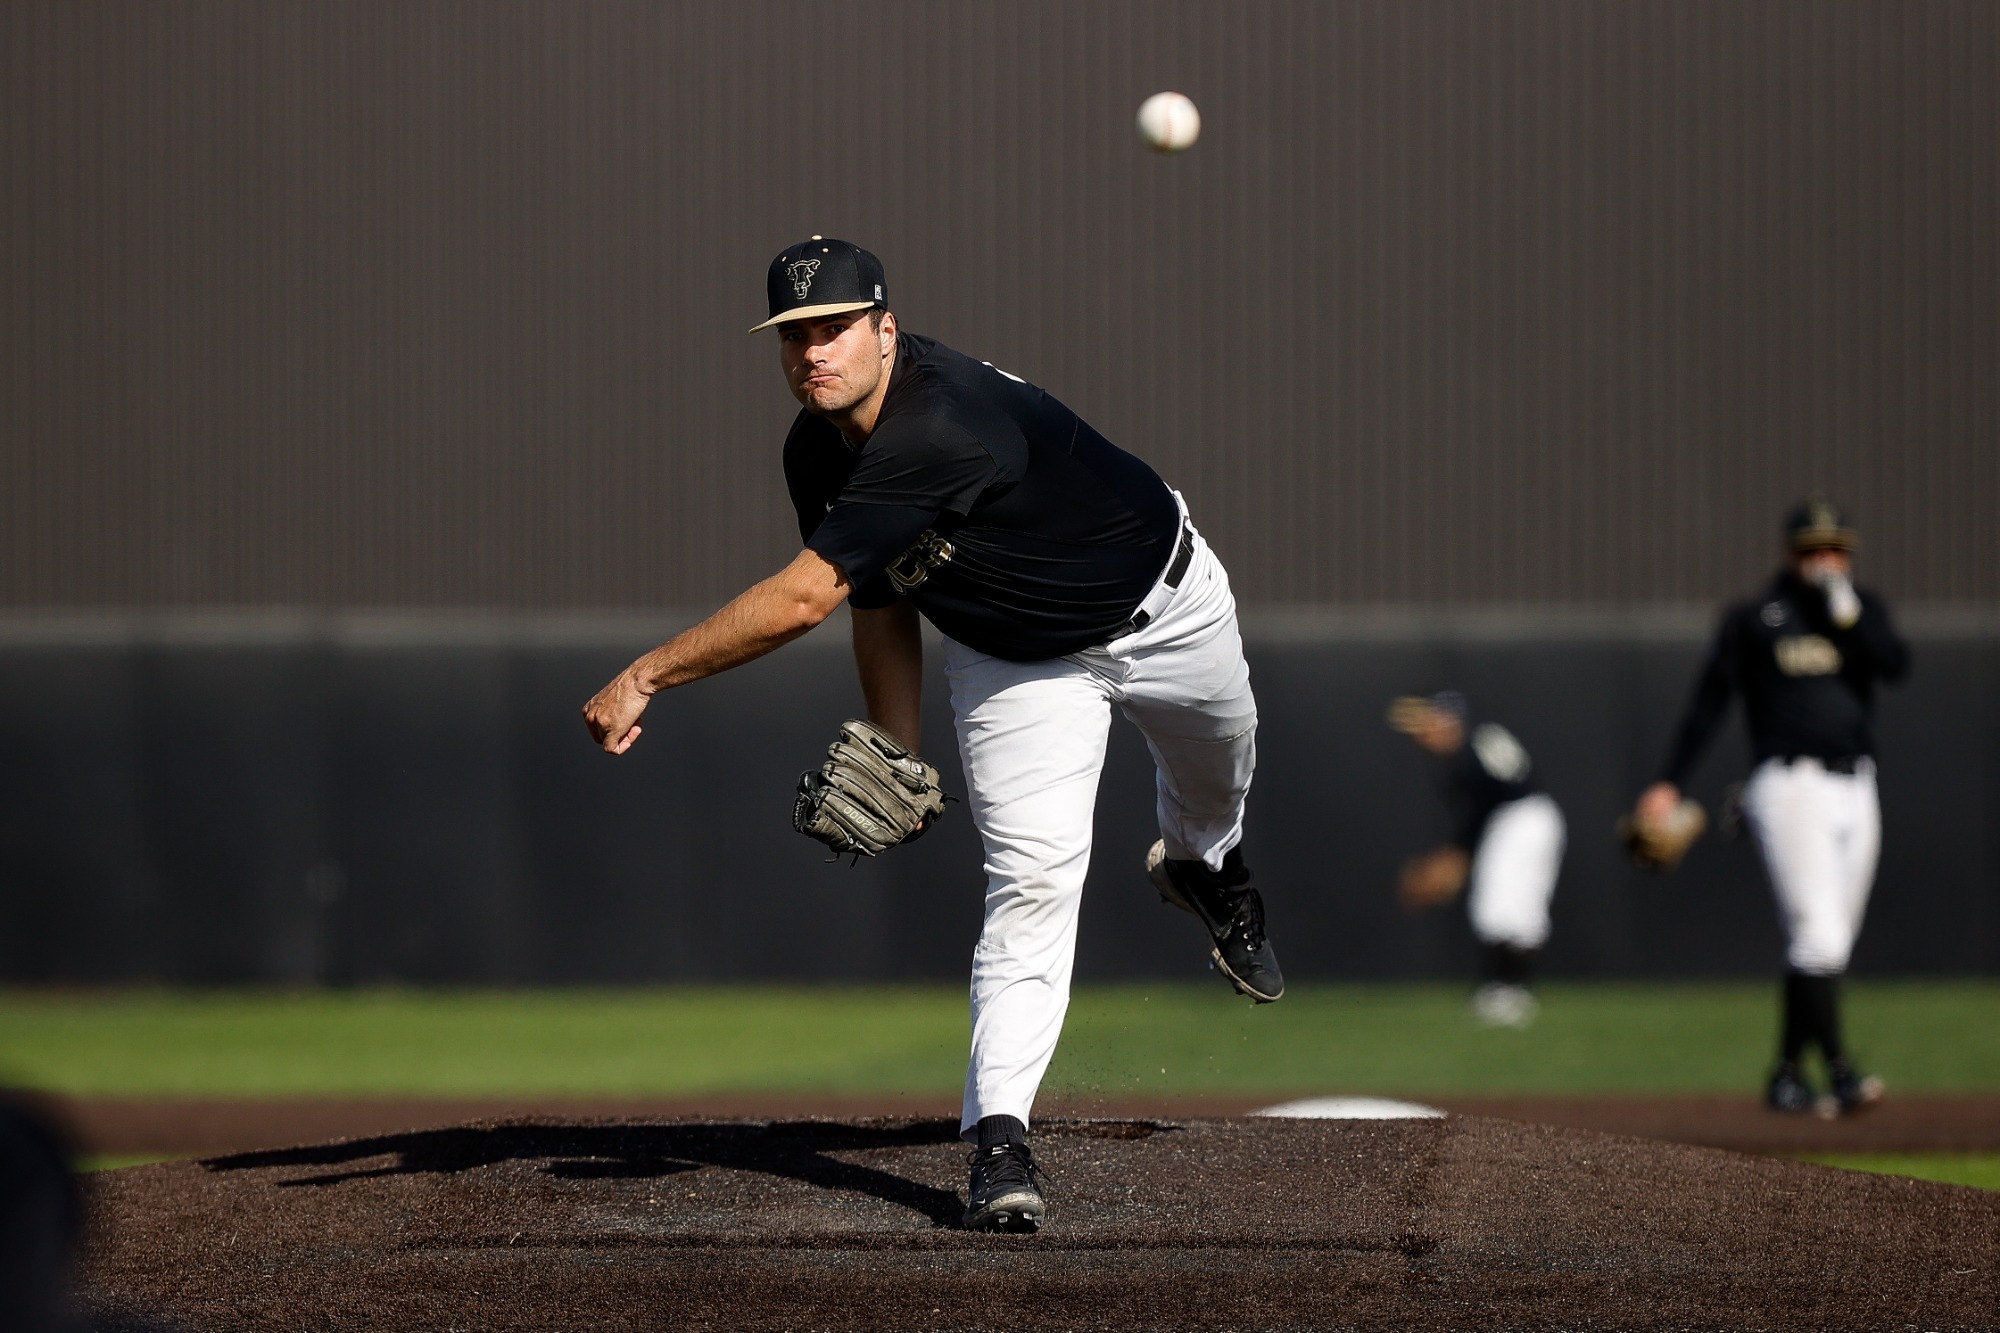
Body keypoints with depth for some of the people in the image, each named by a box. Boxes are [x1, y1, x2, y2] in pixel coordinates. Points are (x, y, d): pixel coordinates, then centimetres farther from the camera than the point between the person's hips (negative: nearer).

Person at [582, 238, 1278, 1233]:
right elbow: (878, 606, -1)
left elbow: (804, 598, -44)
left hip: (1165, 607, -4)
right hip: (1015, 663, 4)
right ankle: (998, 1140, -17)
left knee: (1217, 768, 25)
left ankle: (1203, 867, 63)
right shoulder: (816, 456, -17)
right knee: (1031, 879, -13)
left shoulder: (942, 422, -43)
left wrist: (645, 678, -39)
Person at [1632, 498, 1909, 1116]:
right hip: (1790, 785, -5)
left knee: (1826, 946, 7)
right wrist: (1669, 783, -1)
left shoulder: (1862, 610, 14)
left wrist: (1845, 609, -12)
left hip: (1855, 788, 5)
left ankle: (1788, 1074, 16)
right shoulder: (1752, 619, 3)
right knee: (1817, 933, -17)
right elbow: (1709, 701, 4)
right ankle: (1838, 1073, -23)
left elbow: (1896, 664, -4)